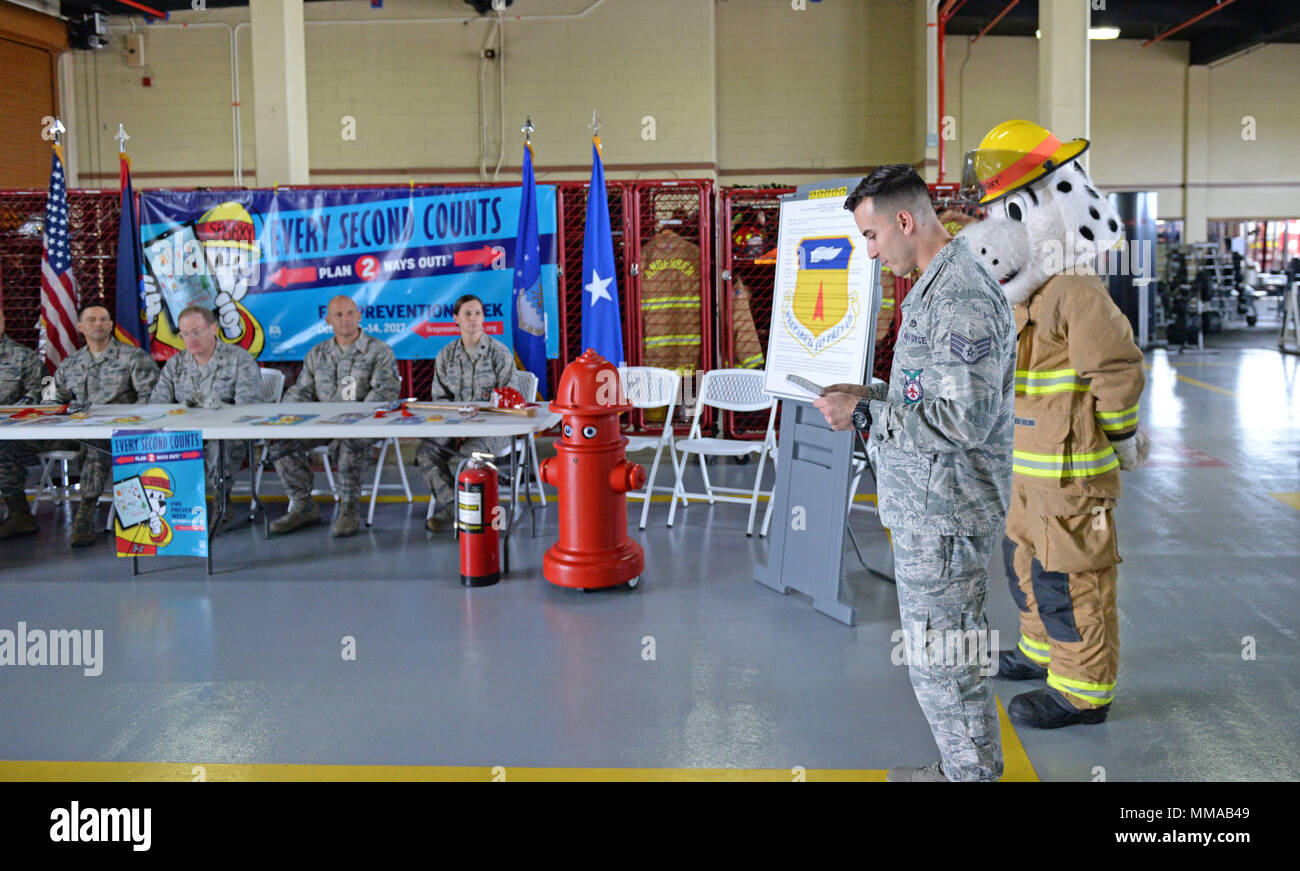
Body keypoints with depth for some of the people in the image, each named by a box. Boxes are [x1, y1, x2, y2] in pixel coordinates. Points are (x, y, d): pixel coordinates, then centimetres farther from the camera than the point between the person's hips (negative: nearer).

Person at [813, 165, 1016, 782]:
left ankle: (973, 772, 14)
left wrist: (865, 414, -19)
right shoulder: (937, 287, 14)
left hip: (942, 516, -11)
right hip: (929, 506, 11)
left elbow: (966, 419, -26)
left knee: (941, 665, 0)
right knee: (951, 654, 20)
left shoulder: (961, 298, -21)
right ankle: (961, 767, 33)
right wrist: (868, 397, 9)